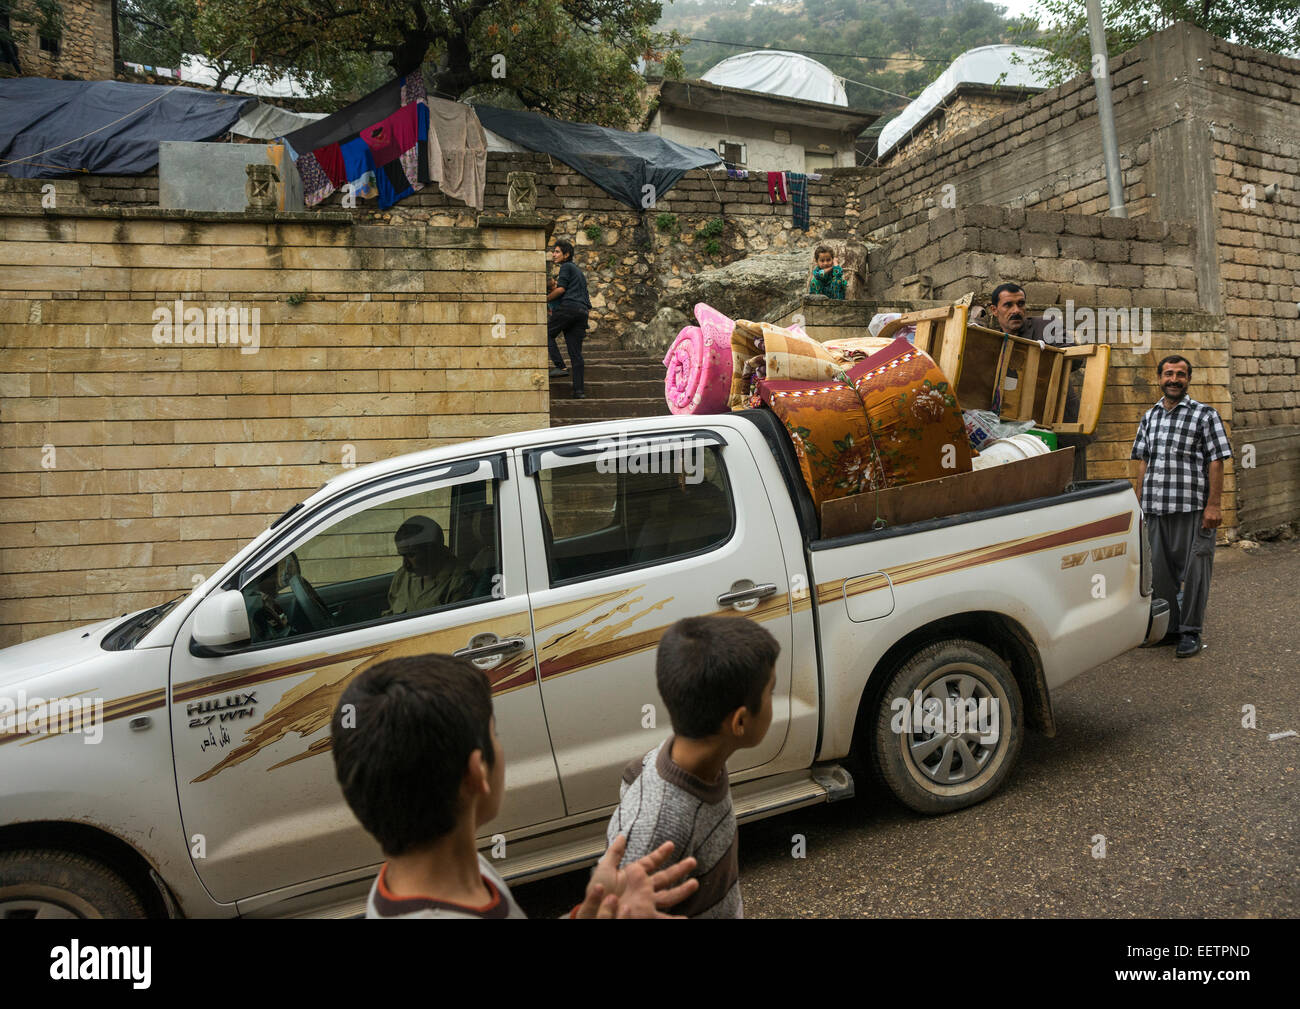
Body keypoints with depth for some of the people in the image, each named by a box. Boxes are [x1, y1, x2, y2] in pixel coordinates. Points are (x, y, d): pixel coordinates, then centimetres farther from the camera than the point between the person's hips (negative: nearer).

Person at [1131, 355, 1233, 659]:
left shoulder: (1205, 415, 0)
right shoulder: (1149, 417, 14)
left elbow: (1216, 462, -4)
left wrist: (1214, 505, -11)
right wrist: (1142, 503, 12)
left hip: (1192, 508, -4)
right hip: (1156, 509, 5)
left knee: (1193, 571, 0)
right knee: (1160, 570, 10)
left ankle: (1191, 633, 11)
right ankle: (1168, 628, 22)